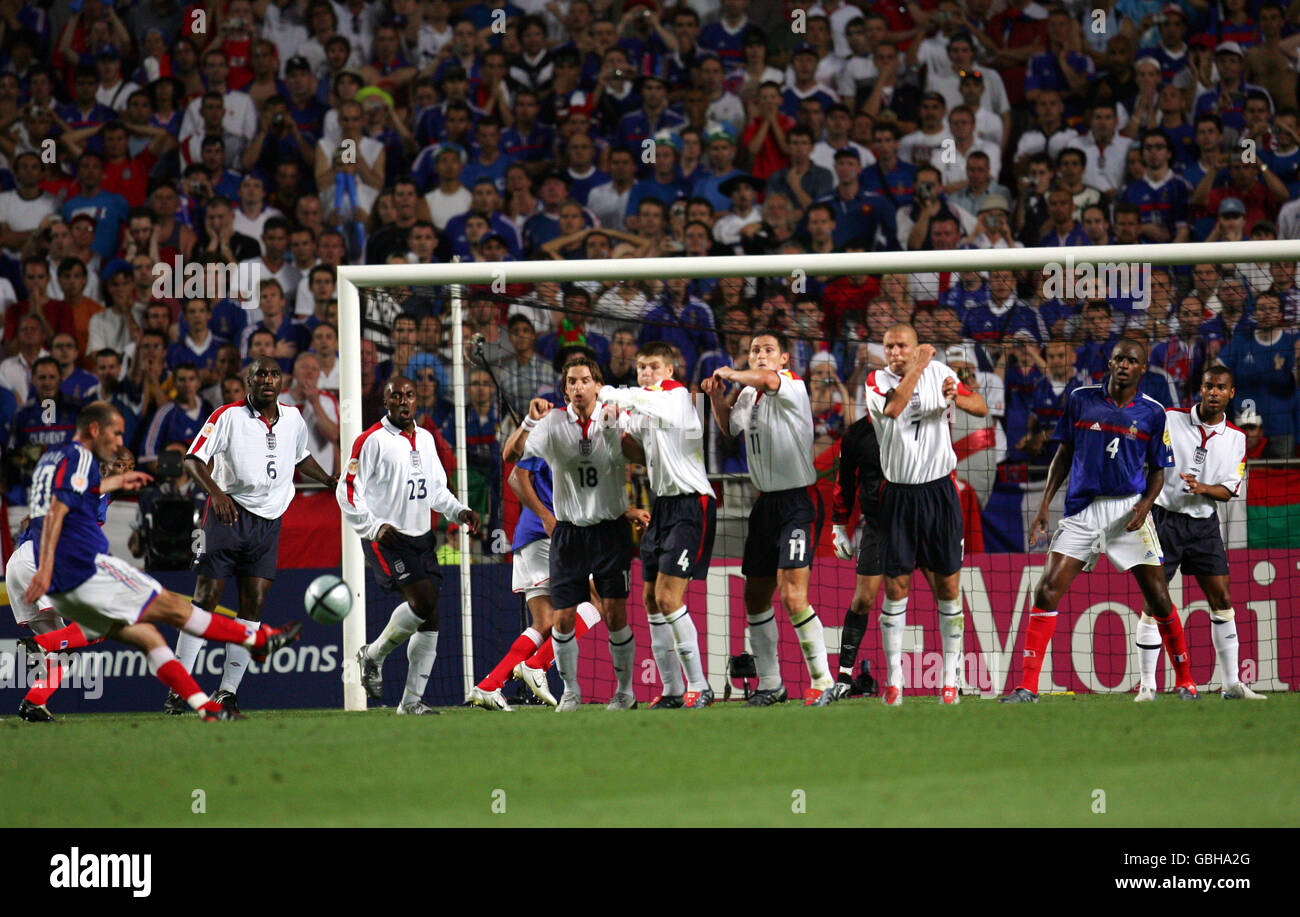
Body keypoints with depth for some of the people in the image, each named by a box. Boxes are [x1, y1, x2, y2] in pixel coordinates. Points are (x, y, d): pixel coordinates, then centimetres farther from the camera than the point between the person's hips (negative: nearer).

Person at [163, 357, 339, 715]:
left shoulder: (293, 419, 10)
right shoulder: (229, 416, -6)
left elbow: (301, 456, 30)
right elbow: (193, 459, -11)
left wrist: (331, 481, 18)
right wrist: (216, 492, -27)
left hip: (269, 521, 4)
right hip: (229, 512, -4)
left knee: (253, 605, -4)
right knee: (206, 598, -8)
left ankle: (228, 692, 2)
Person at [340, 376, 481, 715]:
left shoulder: (425, 439, 15)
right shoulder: (371, 441, -7)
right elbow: (348, 492, -8)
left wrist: (459, 511, 9)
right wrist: (374, 527, -19)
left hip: (421, 537, 7)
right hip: (387, 539, -7)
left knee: (430, 619, 0)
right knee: (423, 598, -23)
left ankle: (412, 700, 6)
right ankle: (374, 655, 0)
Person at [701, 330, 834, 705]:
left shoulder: (793, 385, -11)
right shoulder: (749, 394, 13)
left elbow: (769, 380, -34)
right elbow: (729, 428, 33)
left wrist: (730, 373, -16)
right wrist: (717, 397, 14)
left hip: (798, 502, -8)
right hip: (766, 502, 8)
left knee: (792, 596, -18)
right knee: (755, 597, 9)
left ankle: (822, 680, -10)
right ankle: (769, 685, 20)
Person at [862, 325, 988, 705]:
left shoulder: (939, 372, 4)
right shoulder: (876, 381, -2)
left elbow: (981, 407, 5)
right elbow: (892, 408, -23)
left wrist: (956, 398, -15)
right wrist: (918, 367, -17)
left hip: (939, 492, 1)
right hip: (898, 495, -1)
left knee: (947, 588, 1)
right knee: (895, 586, -2)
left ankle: (950, 679, 7)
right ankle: (894, 679, 5)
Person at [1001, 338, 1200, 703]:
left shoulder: (1152, 412, 3)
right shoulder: (1080, 400, 4)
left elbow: (1158, 469, 9)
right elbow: (1064, 454, 11)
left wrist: (1146, 503, -11)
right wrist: (1045, 503, 3)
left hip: (1129, 512, -1)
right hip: (1082, 508, 1)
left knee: (1157, 597, -2)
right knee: (1047, 590, -11)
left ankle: (1185, 683, 15)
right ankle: (1027, 687, -9)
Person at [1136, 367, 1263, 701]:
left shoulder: (1236, 438, 5)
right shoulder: (1169, 419, -5)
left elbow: (1229, 490, 3)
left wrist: (1203, 489, -17)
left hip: (1204, 523, 3)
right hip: (1163, 519, -3)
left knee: (1222, 599, 1)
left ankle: (1232, 684, 8)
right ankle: (1147, 686, -4)